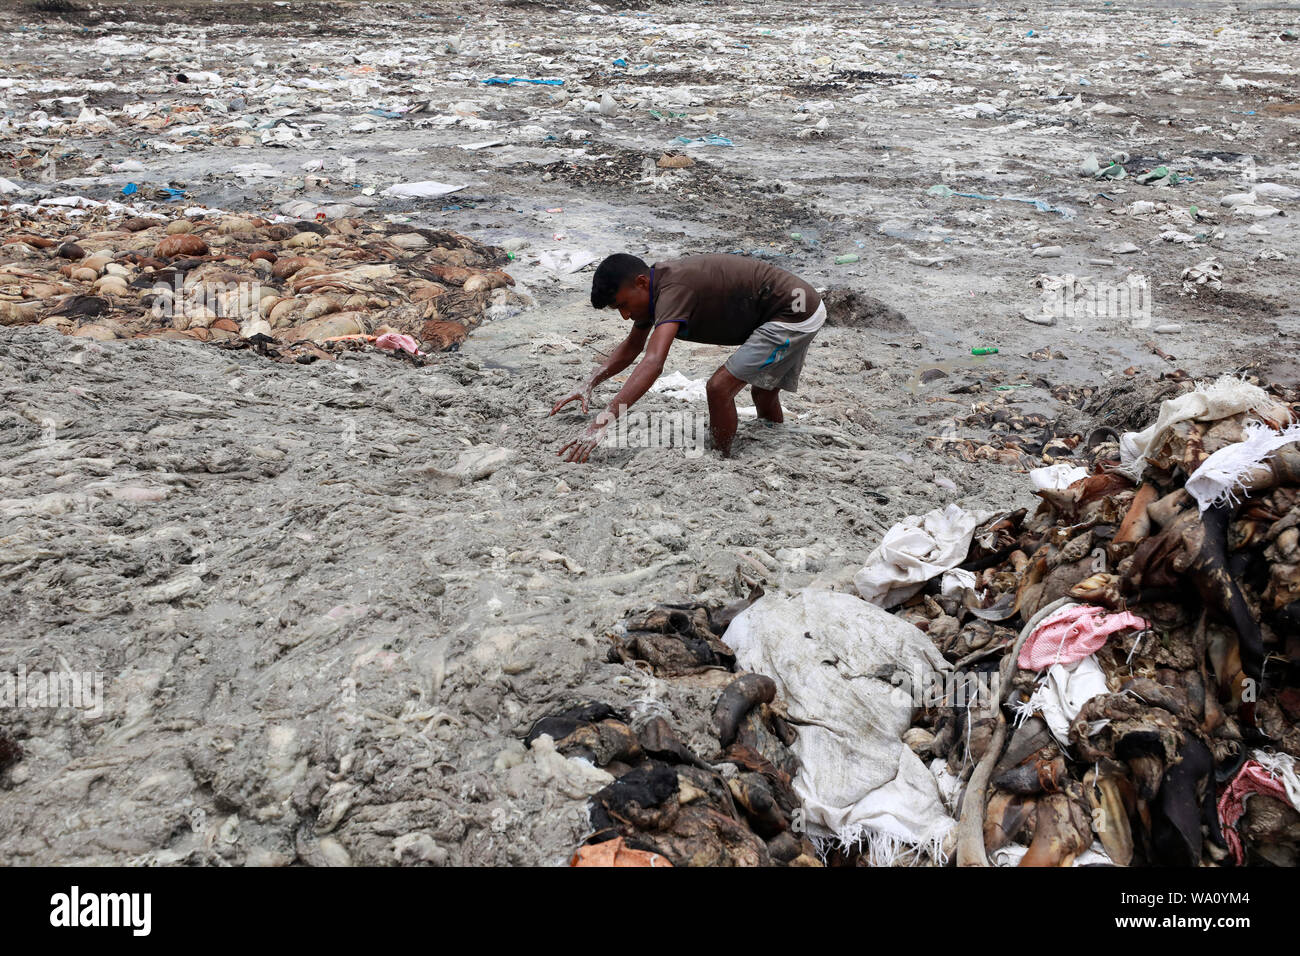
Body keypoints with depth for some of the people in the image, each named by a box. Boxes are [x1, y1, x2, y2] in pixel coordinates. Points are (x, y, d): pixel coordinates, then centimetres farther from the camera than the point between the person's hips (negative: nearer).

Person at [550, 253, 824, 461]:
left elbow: (653, 363, -41)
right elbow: (632, 347, 16)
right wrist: (589, 385, 3)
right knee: (764, 393, 24)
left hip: (795, 315, -10)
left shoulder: (673, 289, -28)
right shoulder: (654, 284, 3)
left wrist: (602, 423, -47)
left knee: (720, 387, -12)